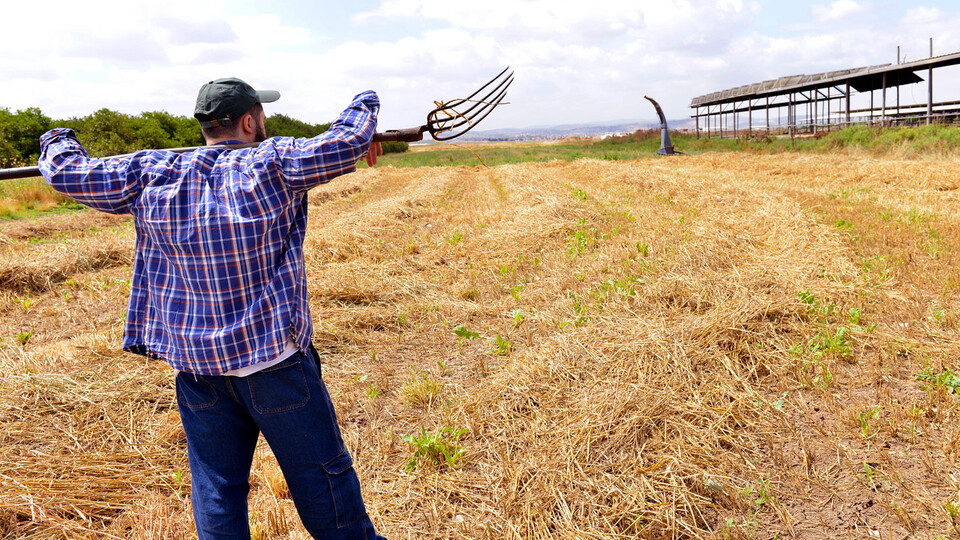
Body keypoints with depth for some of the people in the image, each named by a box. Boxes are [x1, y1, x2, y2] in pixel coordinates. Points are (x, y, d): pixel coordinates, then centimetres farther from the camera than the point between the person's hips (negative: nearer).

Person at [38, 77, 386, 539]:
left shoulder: (151, 174, 0)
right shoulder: (272, 164, -12)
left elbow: (67, 173, 7)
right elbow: (347, 142, -12)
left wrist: (58, 142, 30)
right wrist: (365, 102, 9)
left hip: (195, 364, 4)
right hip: (275, 362, -4)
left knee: (216, 488, 15)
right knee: (320, 475, 11)